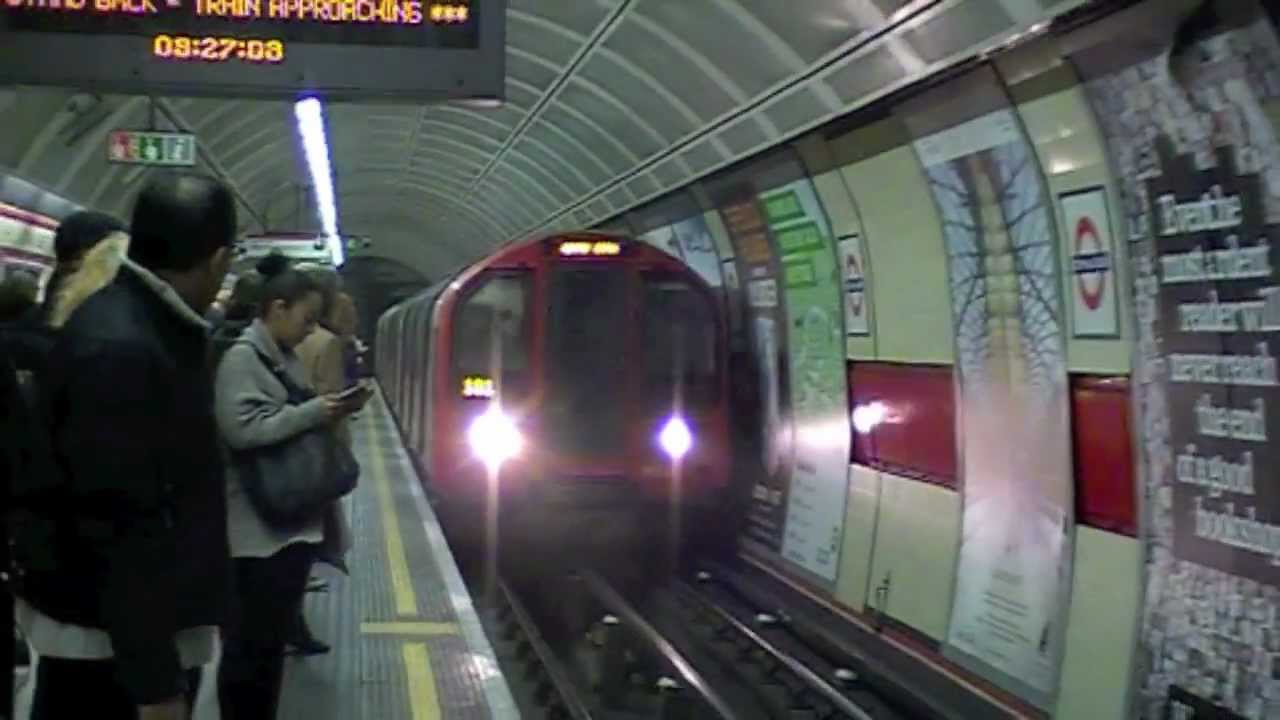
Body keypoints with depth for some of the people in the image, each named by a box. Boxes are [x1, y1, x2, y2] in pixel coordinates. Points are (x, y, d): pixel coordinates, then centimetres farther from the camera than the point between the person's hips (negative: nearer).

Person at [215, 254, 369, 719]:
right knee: (253, 641, -3)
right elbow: (241, 428, -23)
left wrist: (332, 410, 6)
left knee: (274, 635, 15)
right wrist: (315, 412, -20)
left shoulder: (284, 356, 15)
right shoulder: (241, 356, -13)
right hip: (259, 526, -9)